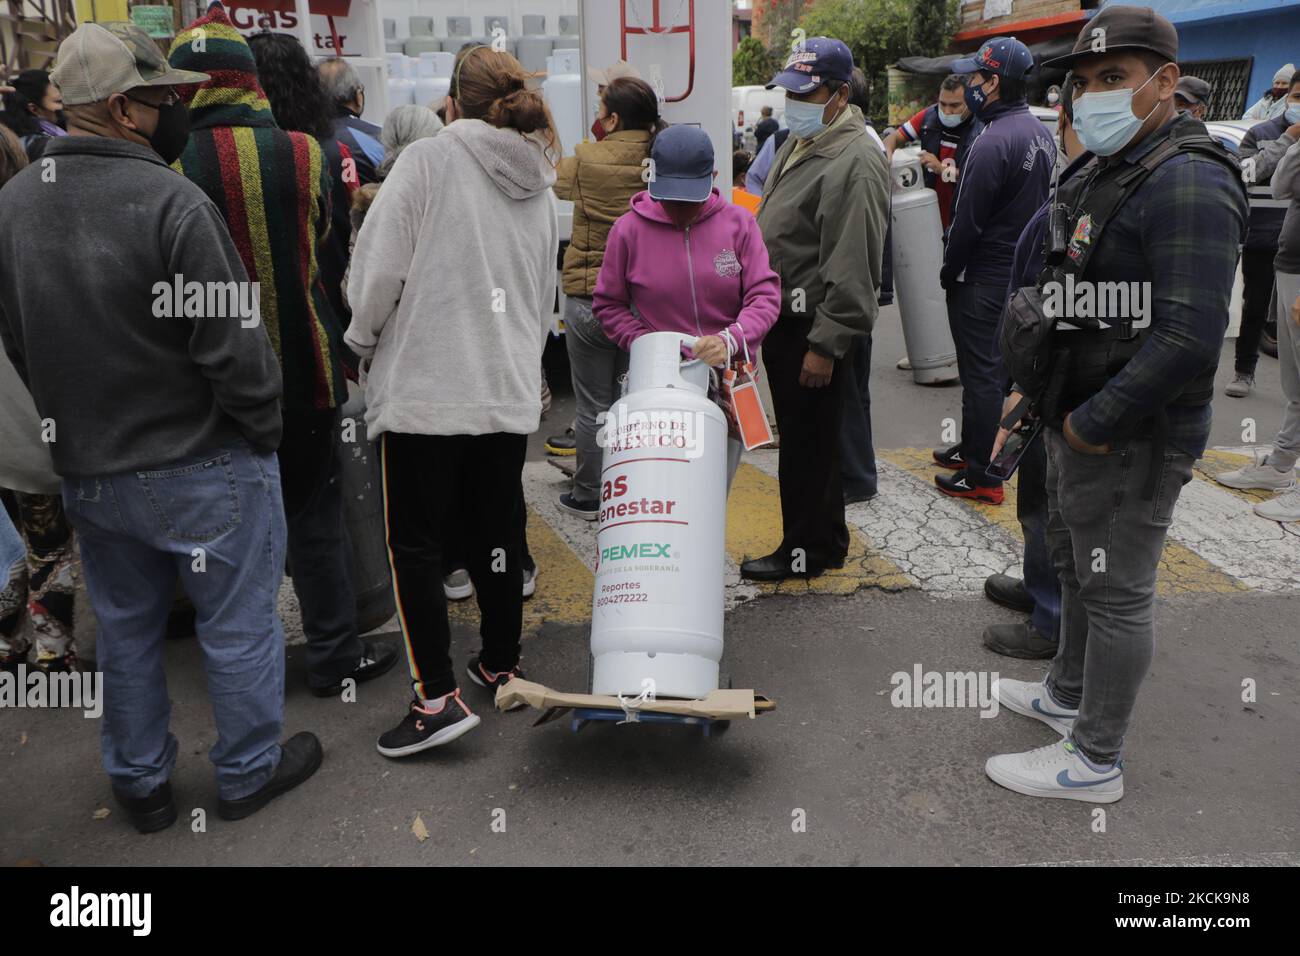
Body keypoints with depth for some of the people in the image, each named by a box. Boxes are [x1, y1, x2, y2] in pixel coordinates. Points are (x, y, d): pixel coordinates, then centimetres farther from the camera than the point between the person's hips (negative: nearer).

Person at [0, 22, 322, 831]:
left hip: (88, 470, 7)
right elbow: (231, 345, -22)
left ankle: (140, 782, 36)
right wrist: (265, 429, -7)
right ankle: (249, 772, 28)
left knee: (126, 629, 20)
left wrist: (77, 422, 18)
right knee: (239, 627, 11)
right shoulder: (172, 202, -21)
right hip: (205, 465, -6)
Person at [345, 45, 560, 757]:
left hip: (424, 386, -6)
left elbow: (378, 269, -11)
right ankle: (501, 665, 30)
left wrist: (364, 340, 6)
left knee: (415, 542, 3)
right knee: (497, 532, 16)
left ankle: (437, 697, 2)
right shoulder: (540, 187, 12)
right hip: (509, 393, 6)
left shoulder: (426, 160, -8)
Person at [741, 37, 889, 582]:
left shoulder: (855, 161, -18)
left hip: (815, 328, -10)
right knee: (800, 435, 18)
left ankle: (806, 550, 16)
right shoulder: (799, 142, 14)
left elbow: (852, 267, -23)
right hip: (783, 319, 10)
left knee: (809, 441, 1)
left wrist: (826, 344, -23)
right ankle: (827, 539, 32)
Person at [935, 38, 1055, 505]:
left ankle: (980, 477, 4)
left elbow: (968, 221, -19)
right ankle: (972, 447, 33)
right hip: (1023, 272, 9)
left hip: (983, 278, -9)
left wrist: (948, 273, -6)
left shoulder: (992, 142, -21)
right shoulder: (1041, 134, 9)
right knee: (995, 365, 18)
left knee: (981, 371, -3)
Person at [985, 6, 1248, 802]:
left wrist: (1094, 422, -22)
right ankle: (1069, 694, 44)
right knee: (1074, 565, 23)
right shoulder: (1107, 172, 13)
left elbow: (1189, 338, -29)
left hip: (1132, 438, -10)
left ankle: (1095, 762, 17)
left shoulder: (1188, 182, -20)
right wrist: (1032, 387, 13)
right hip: (1079, 422, 10)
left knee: (1116, 593, 2)